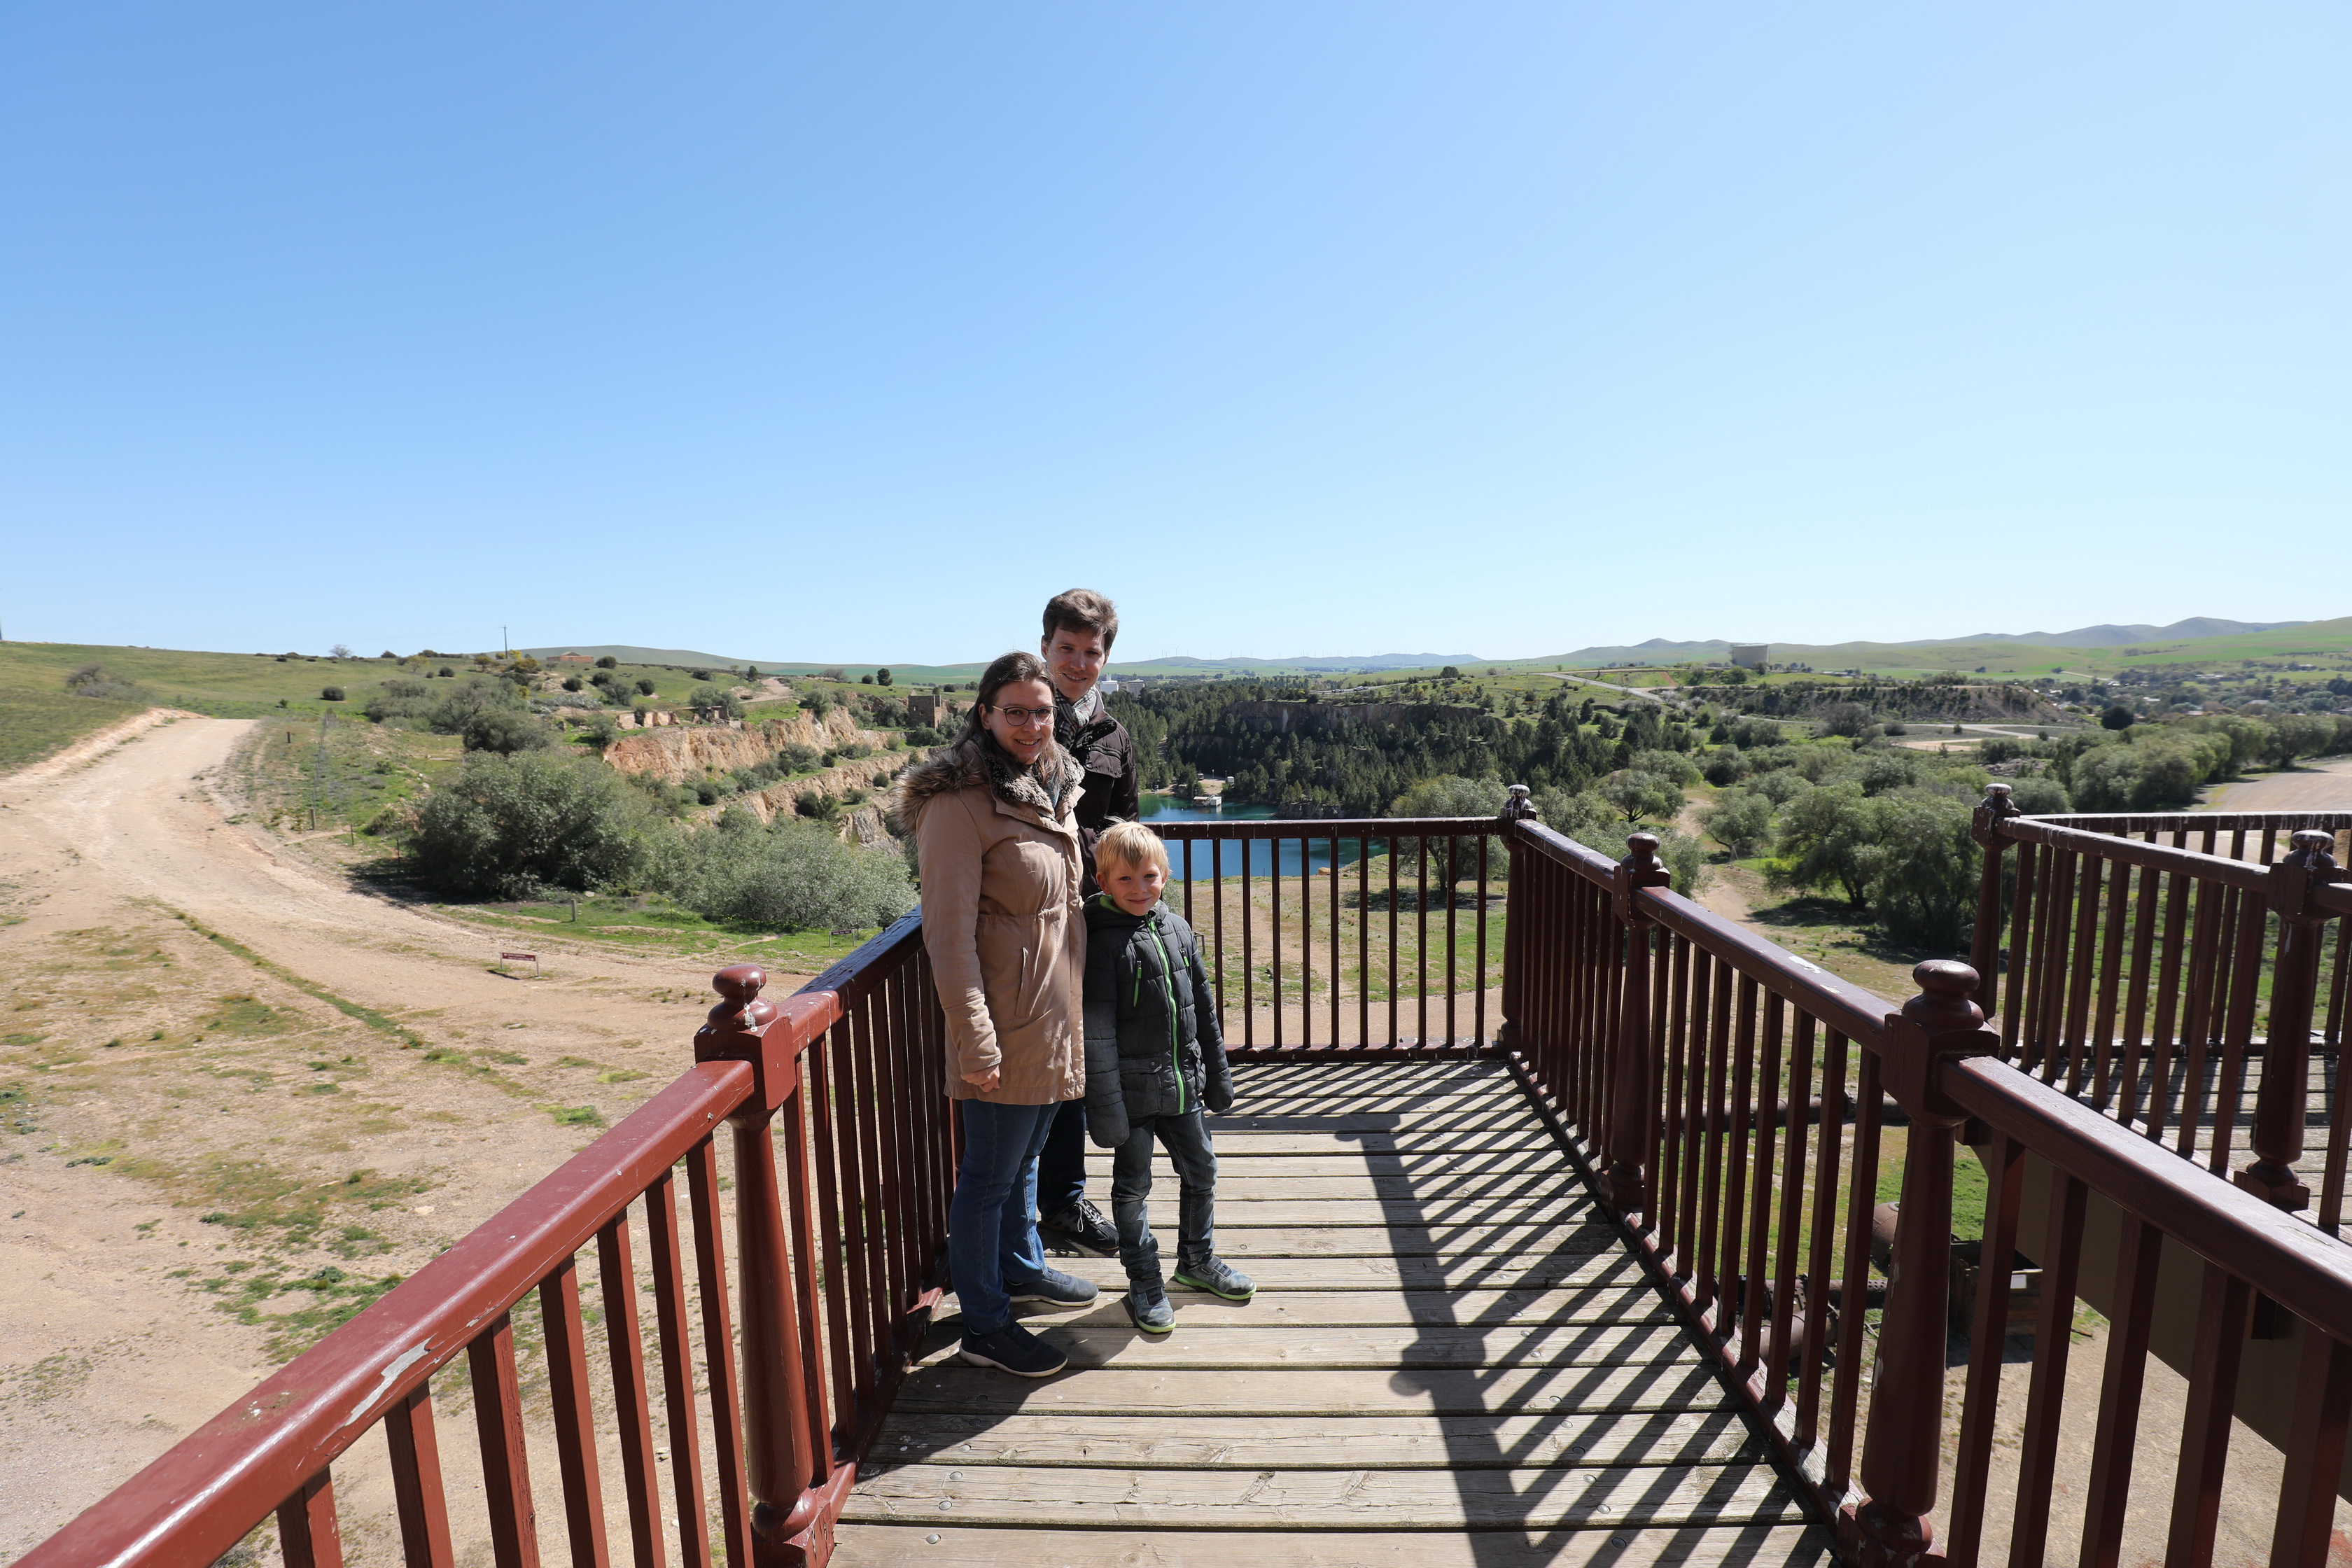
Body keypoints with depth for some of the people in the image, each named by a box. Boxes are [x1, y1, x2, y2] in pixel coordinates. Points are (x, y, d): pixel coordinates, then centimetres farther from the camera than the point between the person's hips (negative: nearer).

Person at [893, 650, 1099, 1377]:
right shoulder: (960, 803, -19)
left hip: (1055, 1014, 8)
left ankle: (1021, 1266, 46)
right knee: (989, 1174, 8)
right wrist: (974, 1039, -21)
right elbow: (949, 933, -20)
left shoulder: (1054, 788, 8)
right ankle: (985, 1328, 26)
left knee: (1026, 1154, 25)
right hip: (1006, 1022, -8)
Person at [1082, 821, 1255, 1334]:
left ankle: (1198, 1259, 41)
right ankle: (1144, 1282, 29)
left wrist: (1217, 1075, 13)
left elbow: (1204, 1007, 11)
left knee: (1201, 1171, 18)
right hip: (1133, 1093, -6)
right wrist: (1106, 1108, -18)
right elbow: (1097, 1032, -18)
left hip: (1183, 1085, 6)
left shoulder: (1177, 929, 3)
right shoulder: (1103, 941, -17)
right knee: (1132, 1186, 10)